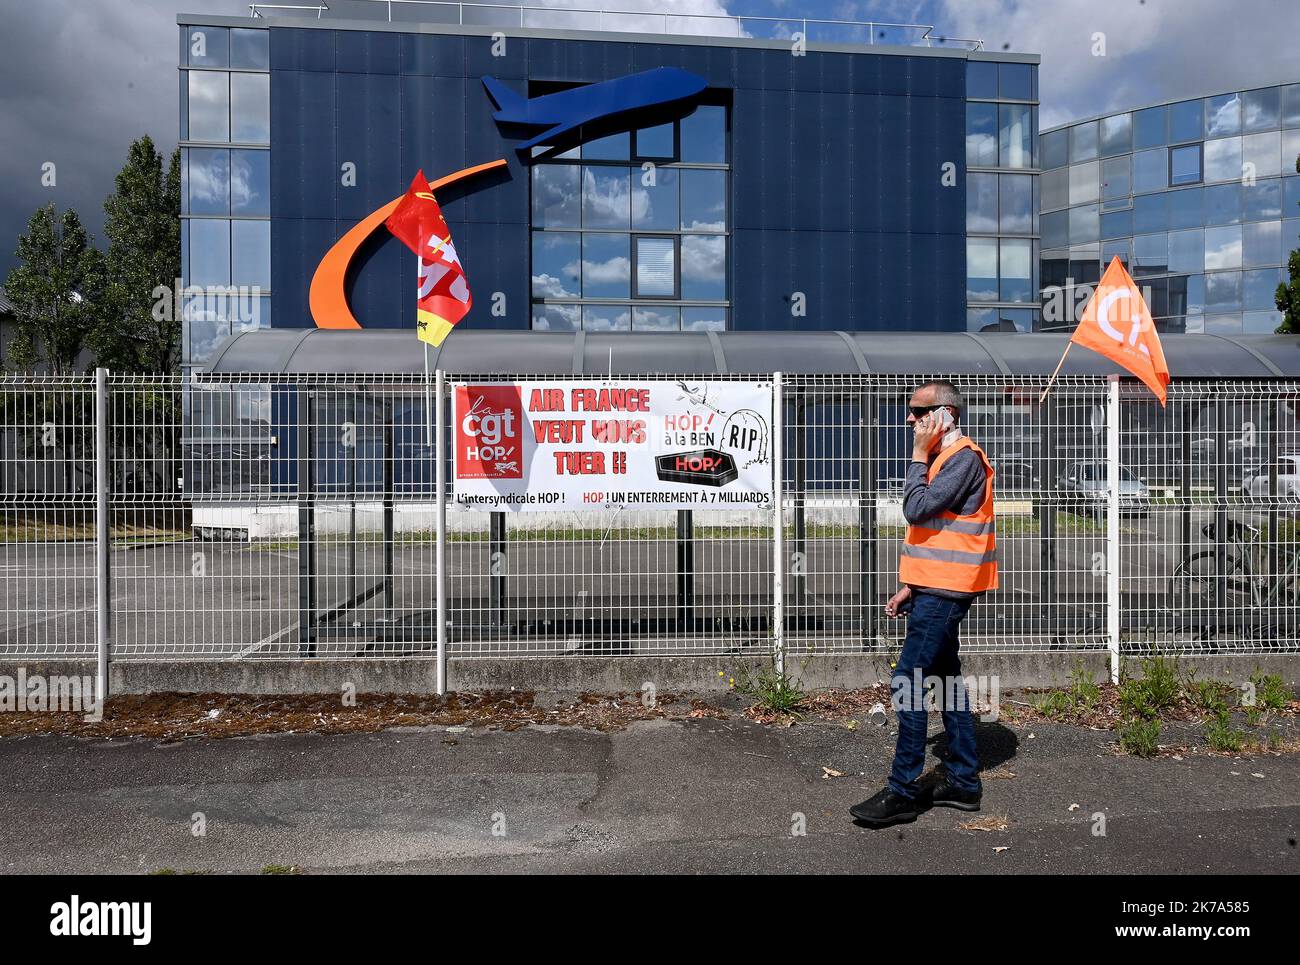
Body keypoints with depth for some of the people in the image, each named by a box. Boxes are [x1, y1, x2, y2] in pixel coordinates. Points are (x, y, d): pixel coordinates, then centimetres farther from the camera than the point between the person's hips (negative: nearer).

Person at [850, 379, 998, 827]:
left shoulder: (964, 457, -14)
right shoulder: (945, 458, 18)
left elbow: (917, 509, -23)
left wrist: (918, 455, -12)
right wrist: (911, 588, 18)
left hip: (943, 593, -10)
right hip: (938, 589, 10)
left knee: (908, 683, -9)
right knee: (945, 680, 14)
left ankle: (903, 792, -3)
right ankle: (963, 782, 23)